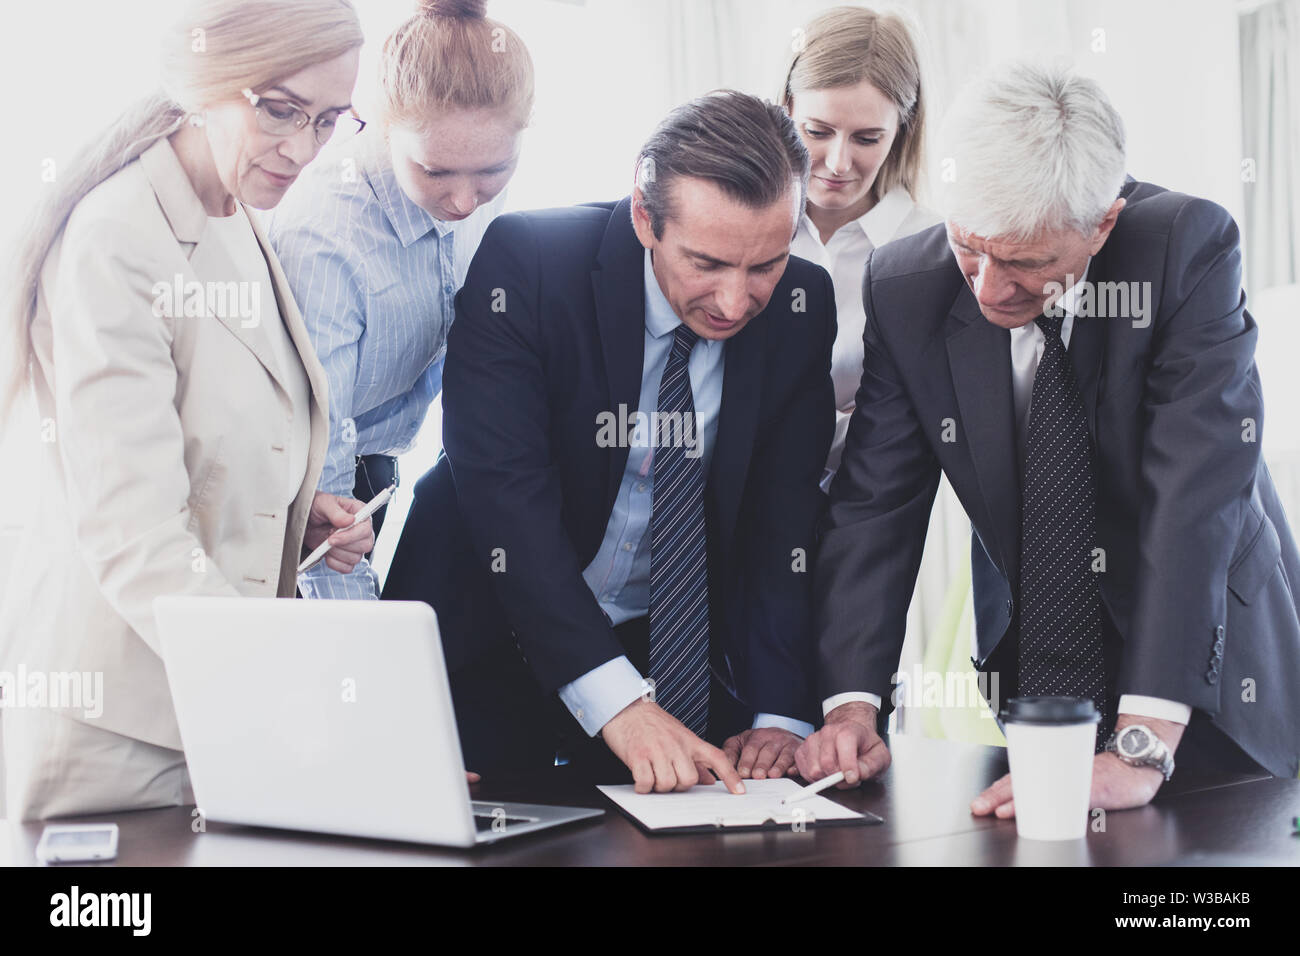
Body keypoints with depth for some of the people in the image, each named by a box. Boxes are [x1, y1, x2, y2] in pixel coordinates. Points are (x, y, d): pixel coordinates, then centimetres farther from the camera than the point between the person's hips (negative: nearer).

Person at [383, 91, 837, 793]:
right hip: (493, 639, -2)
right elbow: (505, 491, -27)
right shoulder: (524, 262, -21)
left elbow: (786, 520, -8)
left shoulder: (800, 307, -9)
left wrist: (781, 716, -20)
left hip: (678, 642, 3)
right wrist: (616, 701, -35)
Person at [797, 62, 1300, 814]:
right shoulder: (905, 290, -12)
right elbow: (876, 504, -6)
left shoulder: (1189, 249, -22)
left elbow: (1197, 496, -29)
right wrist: (852, 704, -21)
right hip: (1025, 681, 2)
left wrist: (1140, 750, -36)